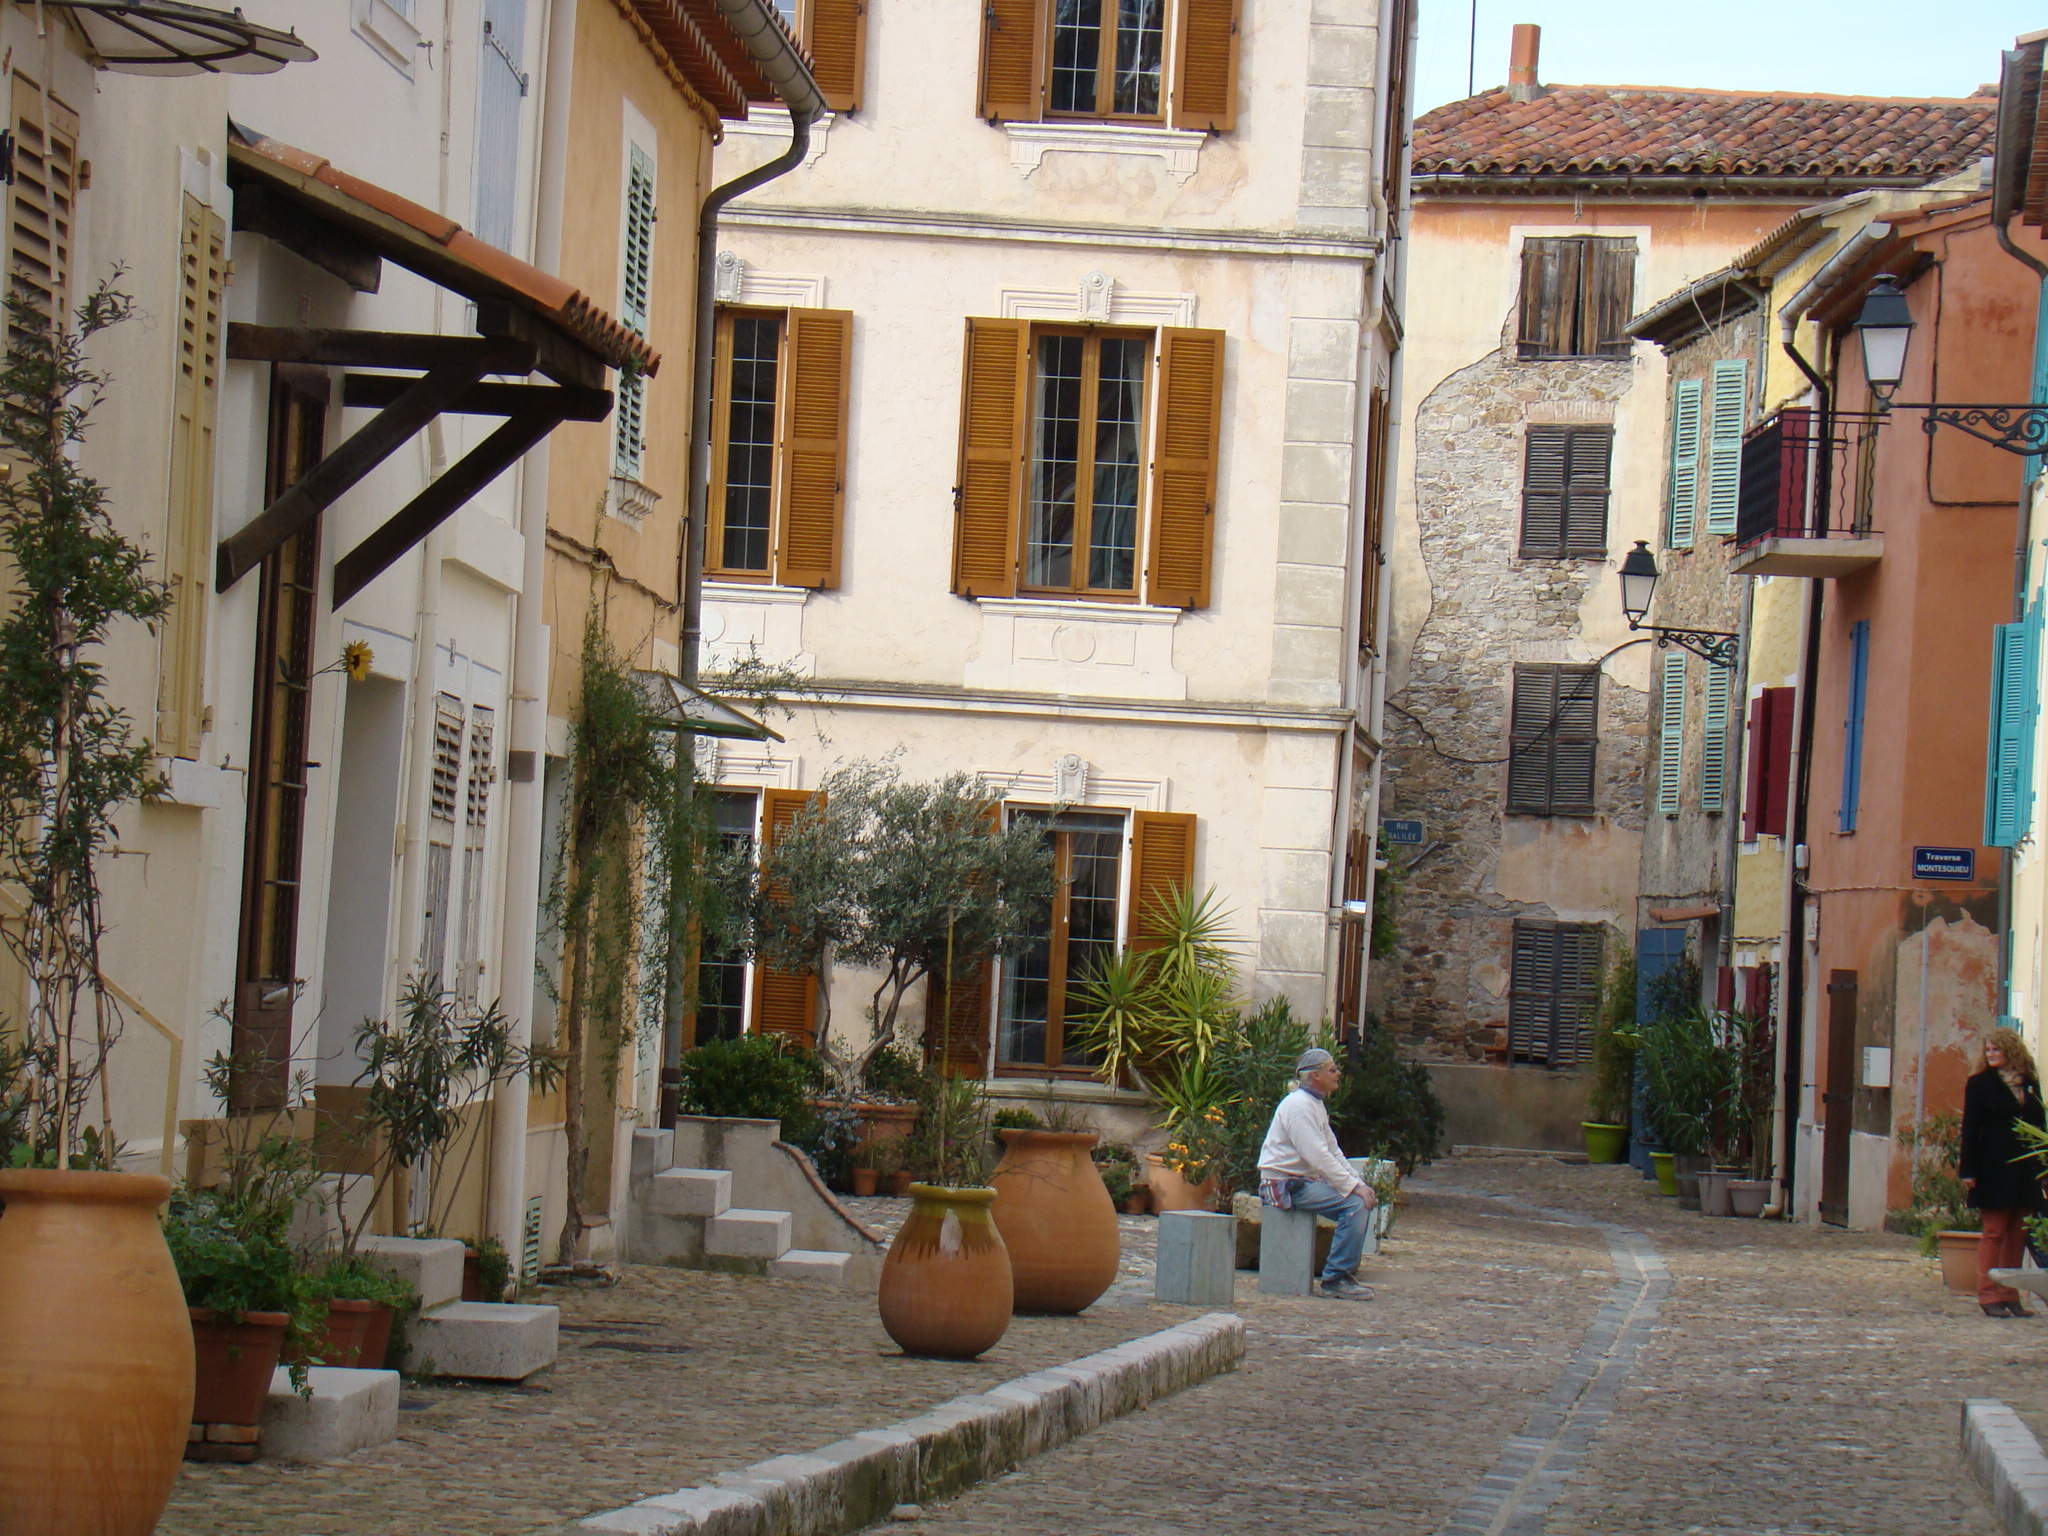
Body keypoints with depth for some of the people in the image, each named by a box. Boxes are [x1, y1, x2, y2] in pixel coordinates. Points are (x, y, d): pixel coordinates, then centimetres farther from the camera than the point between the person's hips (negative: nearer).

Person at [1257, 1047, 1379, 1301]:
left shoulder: (1316, 1105, 18)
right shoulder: (1299, 1105, -17)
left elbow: (1333, 1151, 18)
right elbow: (1318, 1156, -24)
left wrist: (1359, 1183, 5)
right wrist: (1353, 1187, -22)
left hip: (1305, 1180, 11)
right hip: (1285, 1183, -11)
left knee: (1363, 1201, 10)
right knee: (1354, 1205, -23)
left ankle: (1347, 1274, 13)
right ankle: (1335, 1280, -23)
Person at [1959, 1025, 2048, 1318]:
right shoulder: (1980, 1084, 0)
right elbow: (1970, 1129, -3)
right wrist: (1968, 1170, -10)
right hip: (1995, 1170, -4)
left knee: (2017, 1235, 6)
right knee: (1994, 1233, -3)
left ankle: (2010, 1296, 11)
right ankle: (1989, 1296, 0)